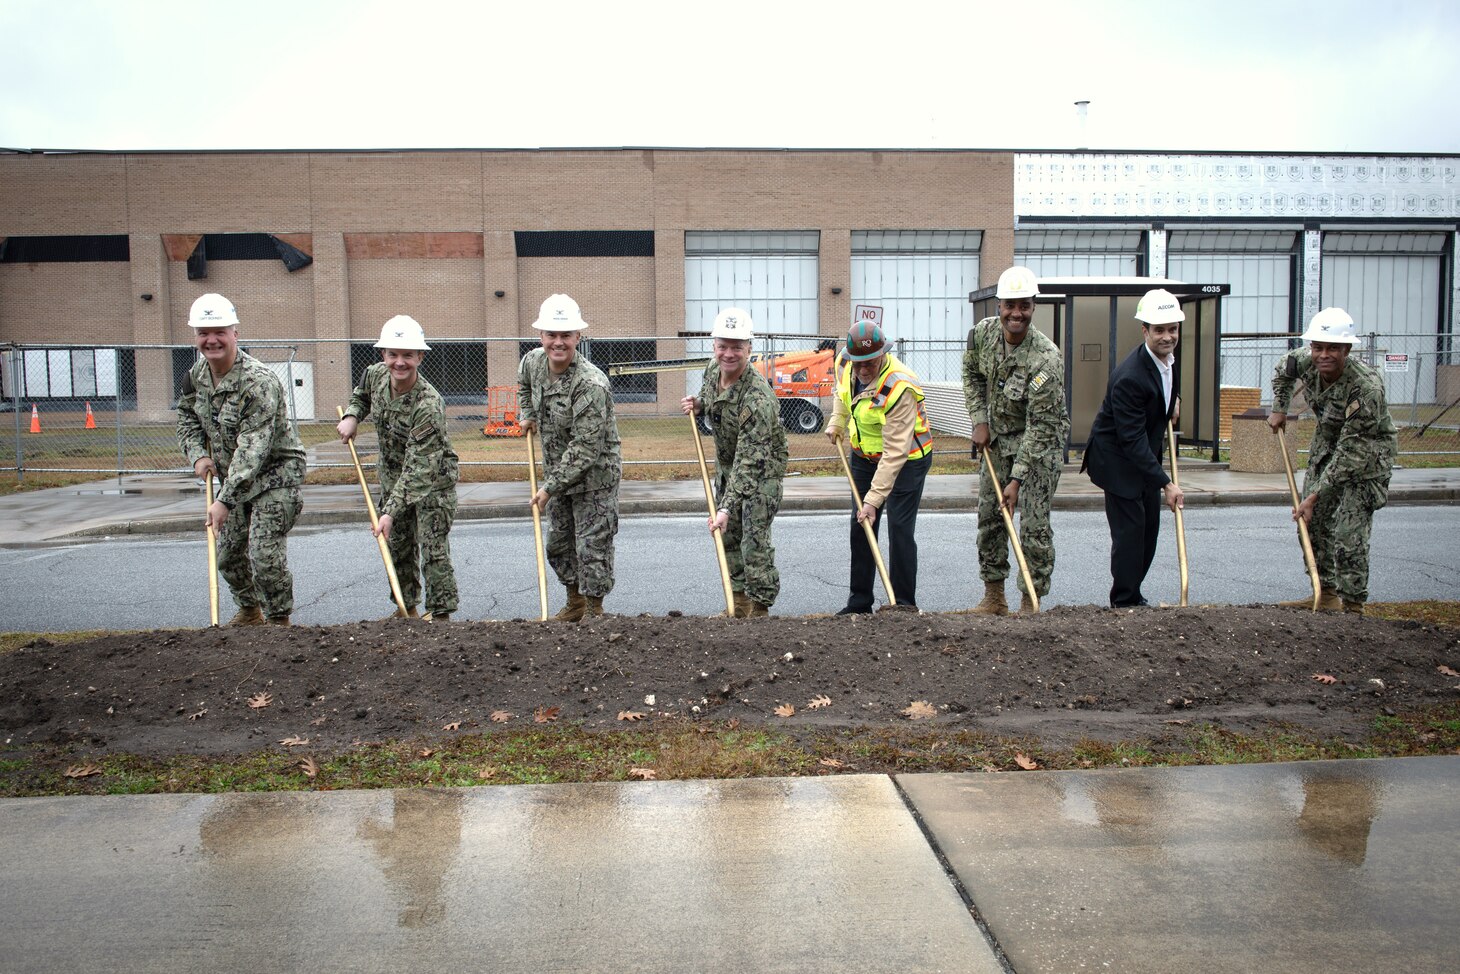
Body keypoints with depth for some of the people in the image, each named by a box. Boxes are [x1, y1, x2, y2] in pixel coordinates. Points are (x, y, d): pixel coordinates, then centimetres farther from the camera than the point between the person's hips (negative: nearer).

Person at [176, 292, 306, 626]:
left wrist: (225, 500, -33)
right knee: (227, 554, 17)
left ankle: (278, 620, 5)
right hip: (233, 475, 8)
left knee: (265, 554, -14)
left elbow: (253, 449, -31)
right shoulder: (196, 374, 0)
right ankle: (249, 610, 38)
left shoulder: (258, 382, -27)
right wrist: (198, 455, -2)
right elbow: (187, 417, 18)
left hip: (275, 473, -8)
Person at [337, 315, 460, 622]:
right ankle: (406, 608, 30)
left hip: (432, 481, -7)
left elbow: (418, 469, -34)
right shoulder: (375, 375, -10)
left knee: (433, 548, -7)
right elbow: (361, 394, 19)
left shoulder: (429, 405, -33)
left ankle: (440, 612, 6)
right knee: (398, 544, 15)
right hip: (393, 476, 7)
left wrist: (391, 512, -36)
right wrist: (351, 416, -2)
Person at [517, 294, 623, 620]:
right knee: (558, 542, 18)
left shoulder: (591, 384, -28)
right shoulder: (533, 362, -4)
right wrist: (526, 414, 14)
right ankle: (575, 603, 35)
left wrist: (550, 487, -26)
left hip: (594, 475, -8)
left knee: (592, 545, -2)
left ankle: (594, 611, 13)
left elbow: (586, 448, -29)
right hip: (558, 472, 8)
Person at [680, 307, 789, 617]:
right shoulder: (713, 370, -10)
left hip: (761, 471, -8)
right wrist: (698, 404, -7)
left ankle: (759, 609, 1)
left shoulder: (758, 398, -35)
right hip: (726, 466, 8)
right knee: (728, 537, 13)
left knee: (754, 541, -12)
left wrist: (726, 508, -43)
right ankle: (739, 606, 25)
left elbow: (749, 462, -38)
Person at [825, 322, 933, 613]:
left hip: (907, 459, -7)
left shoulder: (900, 387, -33)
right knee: (860, 527, 8)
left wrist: (874, 499, -36)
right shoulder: (847, 364, -13)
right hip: (864, 455, 7)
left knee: (900, 529, -10)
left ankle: (904, 603, 3)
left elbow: (895, 453, -34)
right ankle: (859, 602, 19)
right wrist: (837, 422, 7)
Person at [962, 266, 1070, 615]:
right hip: (997, 436, 6)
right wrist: (979, 421, -1)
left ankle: (1031, 604, 3)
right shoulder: (983, 333, -11)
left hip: (1040, 441, -6)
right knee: (989, 515, 9)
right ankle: (994, 597, 21)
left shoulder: (1046, 359, -29)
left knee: (1034, 523, -8)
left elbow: (1041, 426, -27)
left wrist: (1017, 479, -28)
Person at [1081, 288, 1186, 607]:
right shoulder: (1129, 377, -30)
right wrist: (1166, 484, -30)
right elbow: (1132, 440, -29)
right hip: (1118, 460, -9)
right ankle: (1125, 602, 4)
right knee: (1129, 530, -8)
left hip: (1146, 456, 9)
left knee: (1149, 528, 11)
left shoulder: (1167, 356, -2)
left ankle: (1132, 596, 24)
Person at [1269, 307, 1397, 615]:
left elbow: (1349, 453, -32)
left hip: (1367, 454, -7)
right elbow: (1283, 369, 12)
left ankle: (1352, 607, -2)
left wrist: (1314, 496, -31)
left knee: (1348, 534, -12)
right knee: (1313, 521, 9)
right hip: (1326, 442, 7)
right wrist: (1279, 409, 8)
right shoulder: (1305, 361, -17)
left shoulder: (1367, 389, -34)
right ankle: (1326, 595, 21)